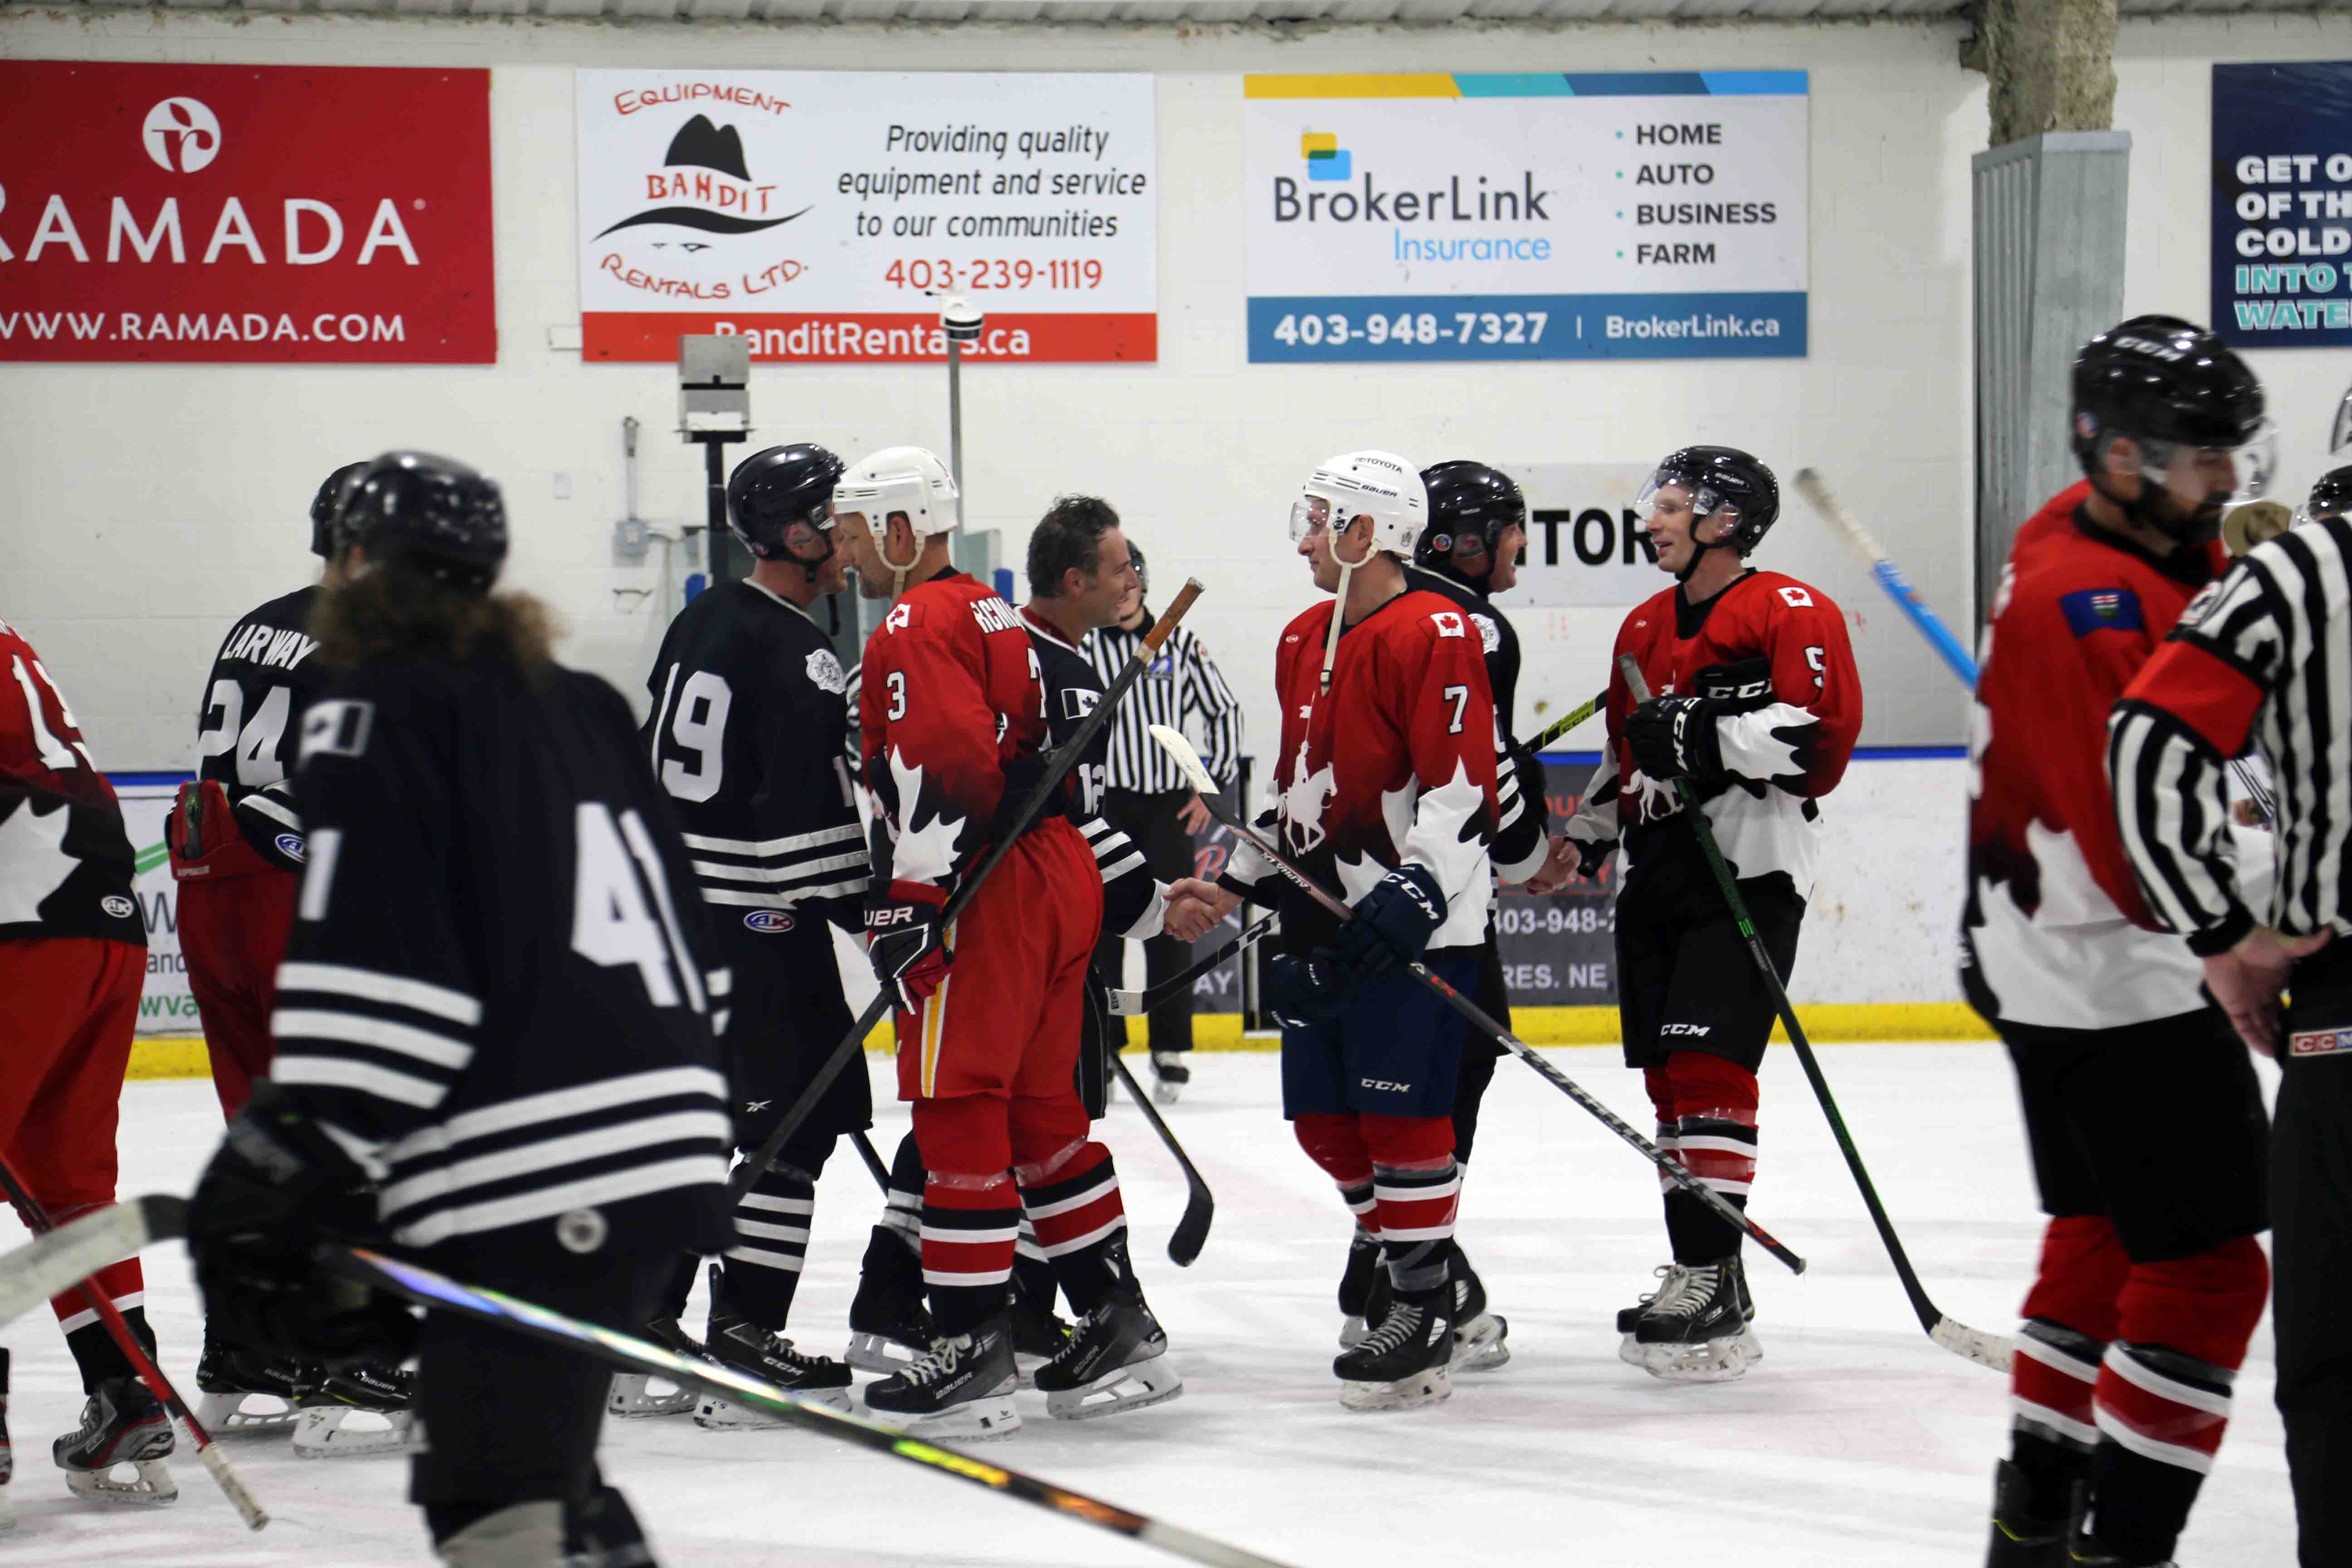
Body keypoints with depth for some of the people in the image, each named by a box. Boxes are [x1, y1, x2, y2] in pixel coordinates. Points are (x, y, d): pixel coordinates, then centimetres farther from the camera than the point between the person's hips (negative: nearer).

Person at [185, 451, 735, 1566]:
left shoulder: (380, 712, -4)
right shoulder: (581, 707, 20)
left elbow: (370, 992, -15)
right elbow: (688, 926, 23)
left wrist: (280, 1181, -13)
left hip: (527, 1186, -9)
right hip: (661, 1154, 9)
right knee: (539, 1466, 23)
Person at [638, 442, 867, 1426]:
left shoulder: (703, 623, 14)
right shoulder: (796, 654, -16)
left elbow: (656, 763, 20)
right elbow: (812, 811, -20)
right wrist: (868, 912, -14)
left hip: (675, 907, 9)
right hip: (762, 921, -9)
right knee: (794, 1118, -4)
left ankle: (641, 1325, 17)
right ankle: (744, 1338, -7)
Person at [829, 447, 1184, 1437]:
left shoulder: (916, 629, -10)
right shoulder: (991, 615, 21)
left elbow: (943, 770, -21)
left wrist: (910, 906, -21)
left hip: (991, 896, -10)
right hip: (1061, 873, 10)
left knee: (957, 1113, -7)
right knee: (1040, 1109, 15)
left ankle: (972, 1353, -7)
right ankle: (1119, 1329, 17)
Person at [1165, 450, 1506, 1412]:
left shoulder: (1434, 635, -12)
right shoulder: (1303, 642, 17)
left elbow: (1462, 788, -18)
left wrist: (1413, 896, -25)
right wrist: (1236, 884, 20)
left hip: (1412, 925, -9)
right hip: (1322, 919, 9)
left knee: (1403, 1116, -9)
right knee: (1328, 1124, 10)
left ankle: (1425, 1323, -1)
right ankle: (1453, 1296, 21)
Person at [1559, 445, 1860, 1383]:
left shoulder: (1790, 612, -6)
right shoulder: (1645, 628, 20)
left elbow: (1822, 729, -19)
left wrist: (1704, 740, -23)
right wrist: (1585, 837, 19)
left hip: (1748, 874, -8)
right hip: (1654, 875, 8)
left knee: (1706, 1066, -17)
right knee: (1668, 1078, 8)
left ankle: (1712, 1284, -18)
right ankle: (1700, 1275, 16)